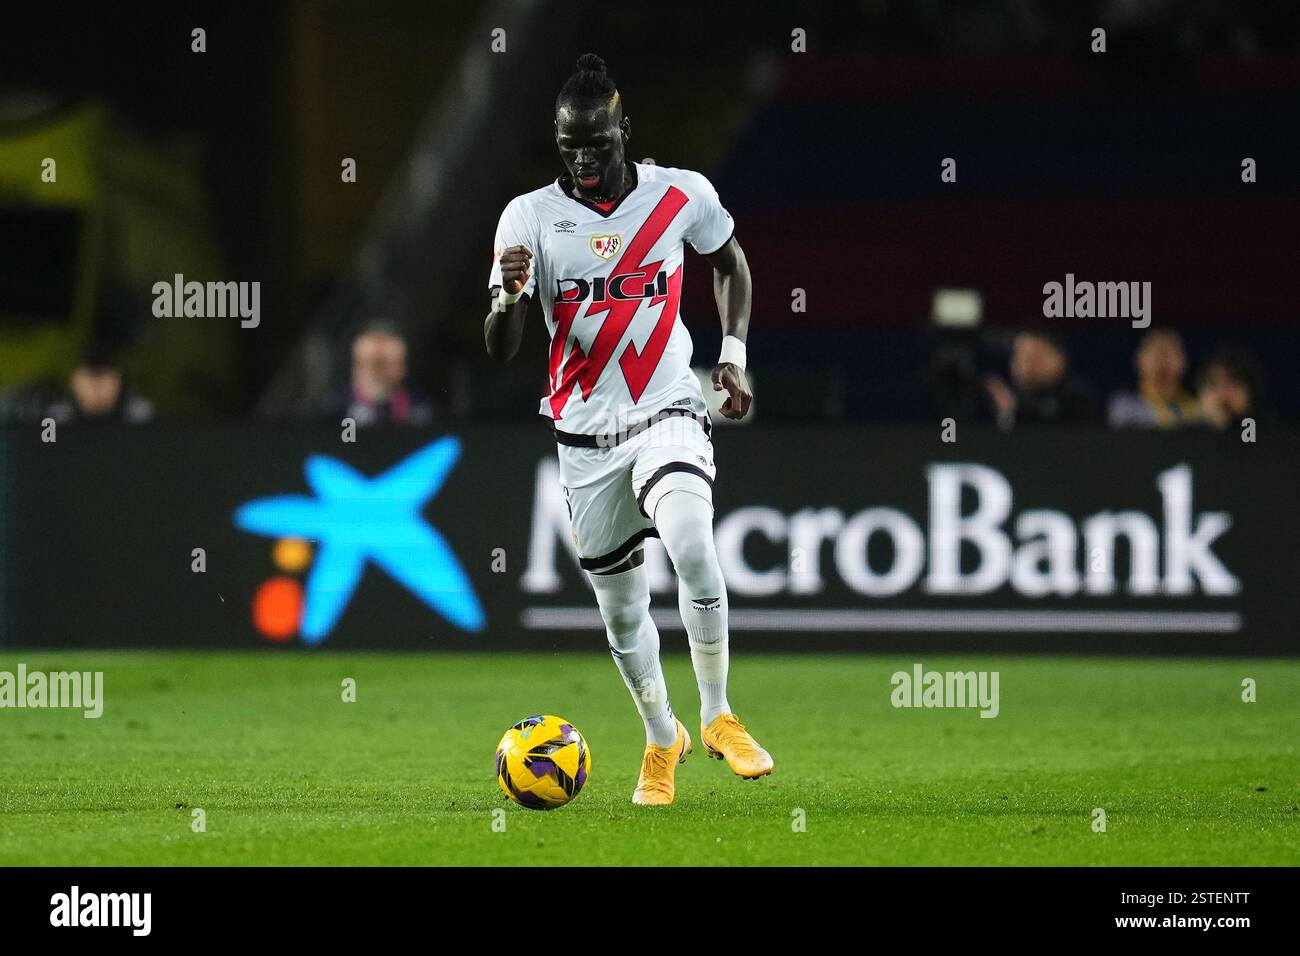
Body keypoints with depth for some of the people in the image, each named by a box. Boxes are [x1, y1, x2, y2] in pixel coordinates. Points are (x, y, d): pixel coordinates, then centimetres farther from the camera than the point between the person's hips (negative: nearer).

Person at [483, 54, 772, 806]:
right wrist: (510, 296, -32)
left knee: (692, 548, -28)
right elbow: (500, 351, -10)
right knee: (621, 609, 9)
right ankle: (663, 739, 34)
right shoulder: (530, 216, -7)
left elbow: (730, 261, 17)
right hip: (587, 434, 1)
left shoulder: (682, 196, -5)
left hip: (668, 413, -1)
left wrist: (734, 354, 5)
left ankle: (718, 716, -13)